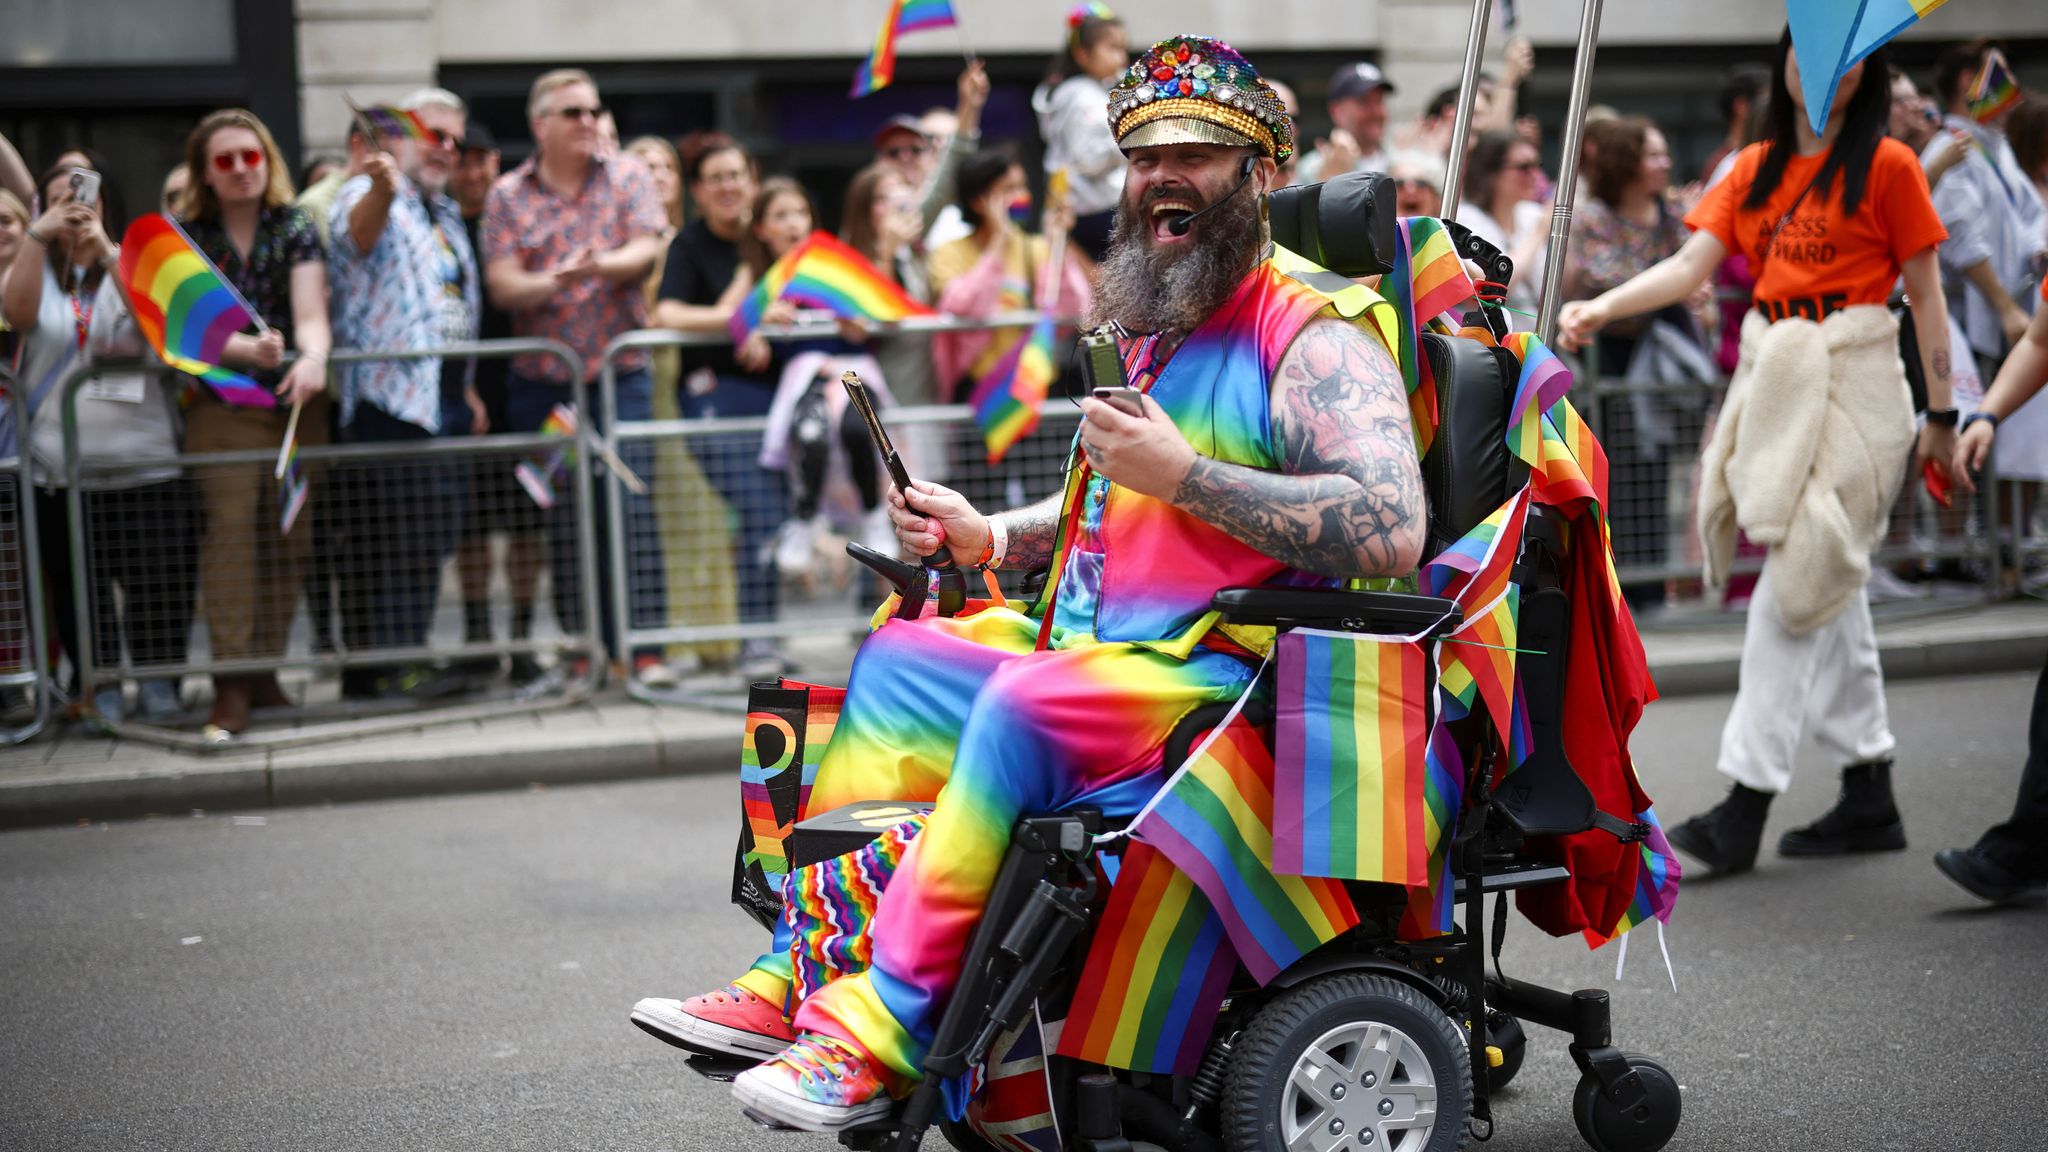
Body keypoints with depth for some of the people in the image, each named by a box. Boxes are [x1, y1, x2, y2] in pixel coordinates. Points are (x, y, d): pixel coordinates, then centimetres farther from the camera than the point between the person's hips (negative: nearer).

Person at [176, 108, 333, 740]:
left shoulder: (295, 227, 4)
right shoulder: (187, 235, 4)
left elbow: (311, 315, -7)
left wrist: (312, 357, -31)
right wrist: (250, 348, -26)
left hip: (295, 402, 2)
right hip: (221, 405, -2)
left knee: (289, 537, 3)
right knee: (229, 528, -14)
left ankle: (265, 670, 14)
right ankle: (231, 684, -14)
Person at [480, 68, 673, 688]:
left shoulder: (627, 176, 7)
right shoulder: (507, 195, 6)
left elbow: (646, 251, -5)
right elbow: (501, 284, -3)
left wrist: (600, 266, -24)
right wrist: (551, 282, -22)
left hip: (620, 368, -1)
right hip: (541, 376, 1)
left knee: (630, 506, -7)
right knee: (561, 515, 2)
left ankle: (643, 644, -5)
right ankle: (580, 647, 10)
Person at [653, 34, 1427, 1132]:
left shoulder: (1311, 337, -10)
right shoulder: (1151, 331, 19)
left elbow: (1391, 528, -25)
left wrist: (1184, 473, -23)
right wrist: (991, 535, 14)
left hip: (1224, 681, -9)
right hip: (1089, 657, 9)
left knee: (1028, 703, -32)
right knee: (896, 660, 3)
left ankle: (882, 1029, -29)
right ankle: (804, 974, -3)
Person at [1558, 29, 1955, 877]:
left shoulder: (1887, 165, -2)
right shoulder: (1755, 168, 12)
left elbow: (1926, 297, -1)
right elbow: (1692, 265, 1)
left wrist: (1942, 418, -2)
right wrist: (1601, 308, -15)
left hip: (1854, 380, -6)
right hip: (1772, 376, 6)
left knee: (1800, 580, -12)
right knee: (1829, 586, 10)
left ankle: (1746, 804, -13)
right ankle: (1870, 799, 18)